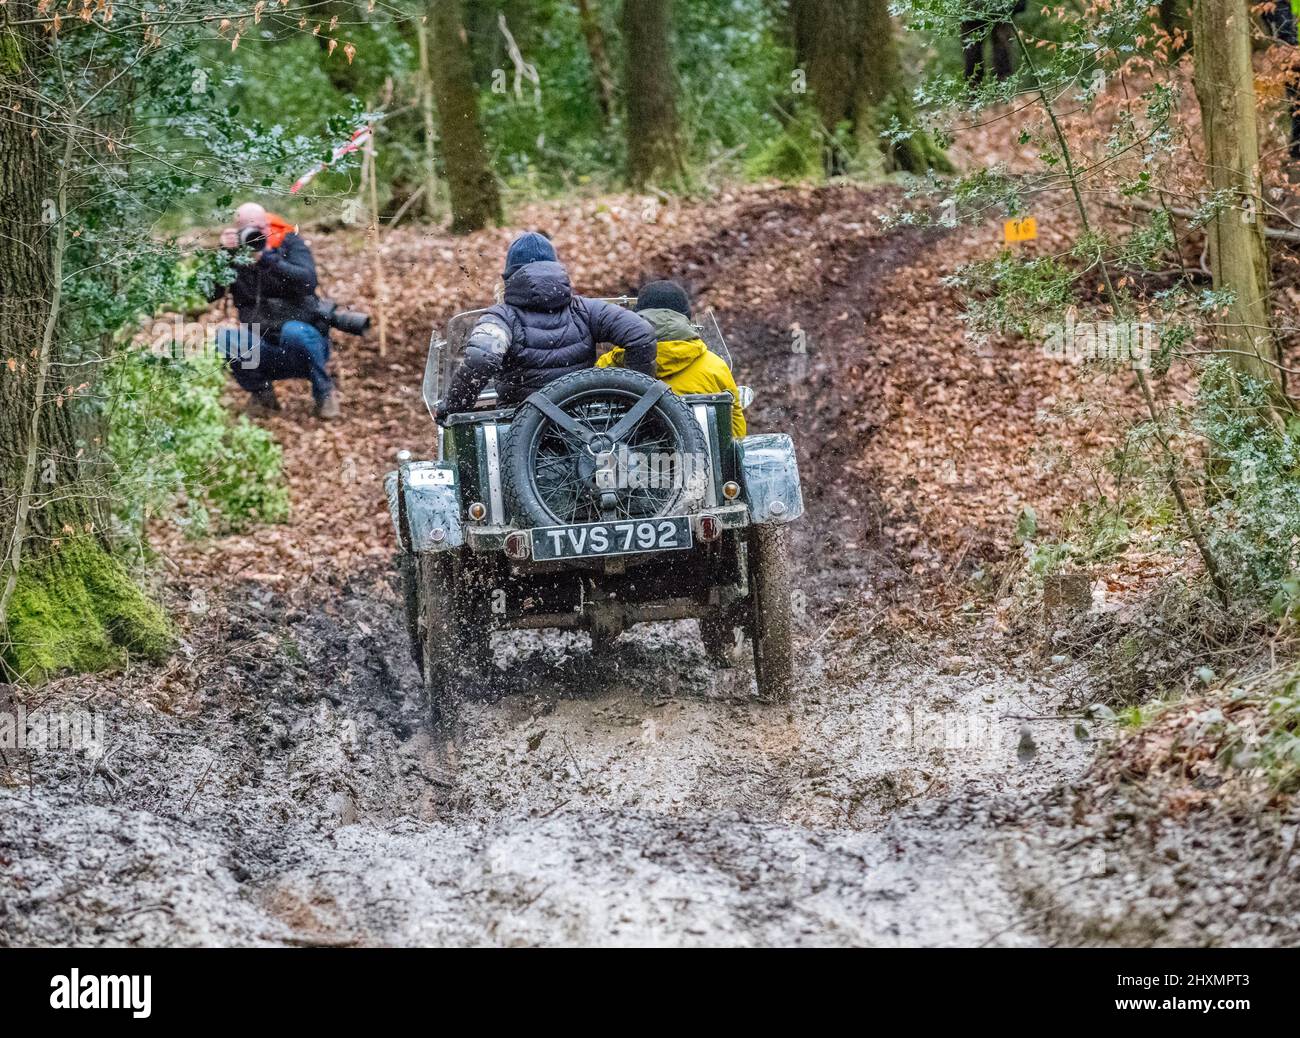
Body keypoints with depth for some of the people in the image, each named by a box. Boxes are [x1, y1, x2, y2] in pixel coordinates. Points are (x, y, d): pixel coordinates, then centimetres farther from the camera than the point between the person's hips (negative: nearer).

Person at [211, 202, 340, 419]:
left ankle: (324, 392, -12)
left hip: (306, 343, -3)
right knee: (224, 338, -23)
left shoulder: (288, 243, -4)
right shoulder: (233, 255, 2)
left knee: (292, 331, -37)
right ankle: (262, 393, 0)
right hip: (266, 354, 3)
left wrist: (266, 257, -30)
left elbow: (307, 282, -22)